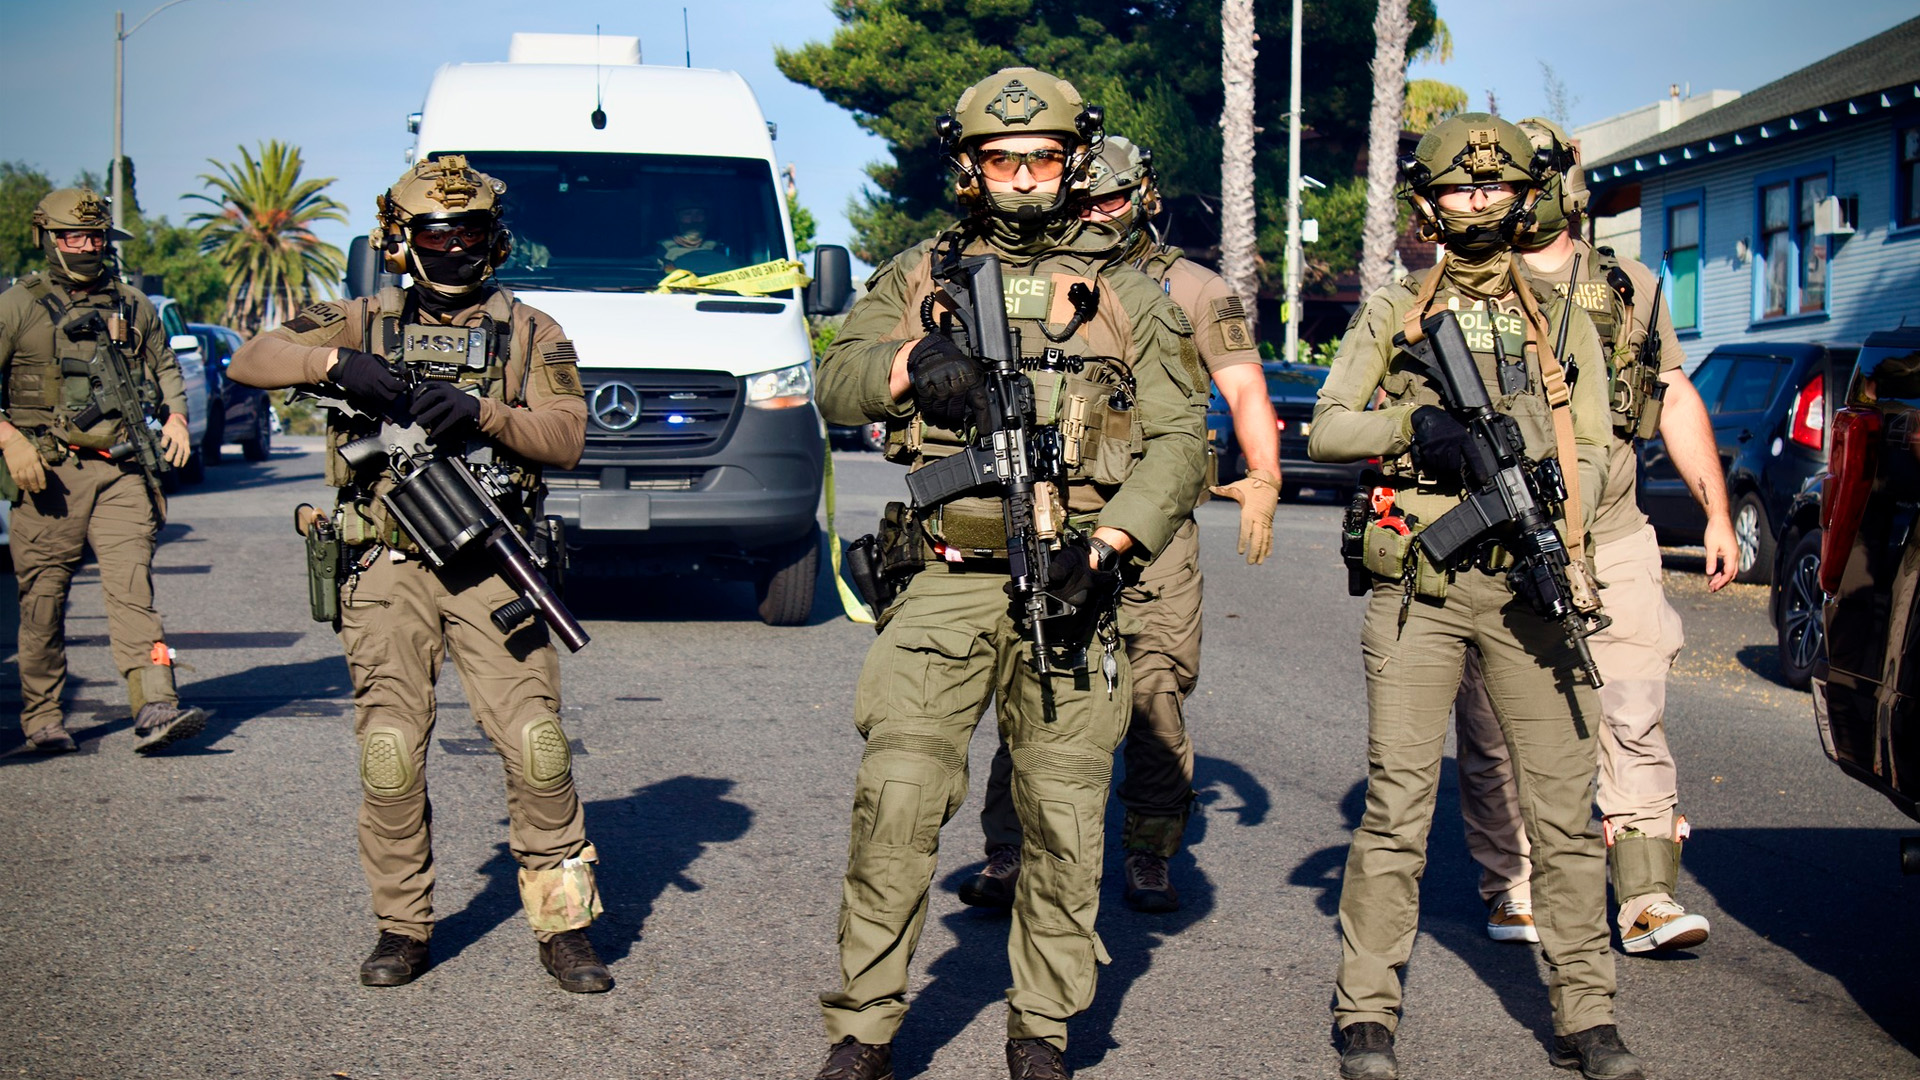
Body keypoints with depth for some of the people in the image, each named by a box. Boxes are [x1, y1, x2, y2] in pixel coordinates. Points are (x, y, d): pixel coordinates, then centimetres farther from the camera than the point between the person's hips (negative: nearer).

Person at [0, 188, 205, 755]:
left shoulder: (132, 305, 15)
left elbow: (164, 365, 28)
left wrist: (175, 417, 10)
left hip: (121, 471, 2)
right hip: (49, 472, -2)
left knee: (132, 584, -11)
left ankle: (155, 709, -20)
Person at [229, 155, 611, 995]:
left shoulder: (530, 332, 9)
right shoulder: (363, 323, 11)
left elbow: (567, 436, -2)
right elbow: (251, 359, 2)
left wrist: (479, 411, -19)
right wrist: (337, 364, -16)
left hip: (490, 571, -1)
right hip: (387, 571, 1)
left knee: (536, 749, -7)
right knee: (390, 759, -1)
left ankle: (564, 925, 4)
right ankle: (402, 927, 13)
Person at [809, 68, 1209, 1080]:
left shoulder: (1125, 296, 9)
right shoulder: (917, 277, 12)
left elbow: (1181, 435, 4)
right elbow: (836, 386, 9)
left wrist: (1106, 546, -10)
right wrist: (909, 363, -13)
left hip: (1069, 587, 0)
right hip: (946, 581, 0)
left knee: (1064, 819, 3)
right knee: (897, 794, -12)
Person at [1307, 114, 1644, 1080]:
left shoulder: (1563, 323, 15)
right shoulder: (1389, 316, 11)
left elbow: (1591, 449, 10)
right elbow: (1325, 430, 6)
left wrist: (1558, 494, -11)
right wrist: (1414, 425, -11)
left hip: (1531, 585, 2)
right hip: (1418, 584, -1)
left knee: (1565, 806, 1)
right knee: (1396, 804, -3)